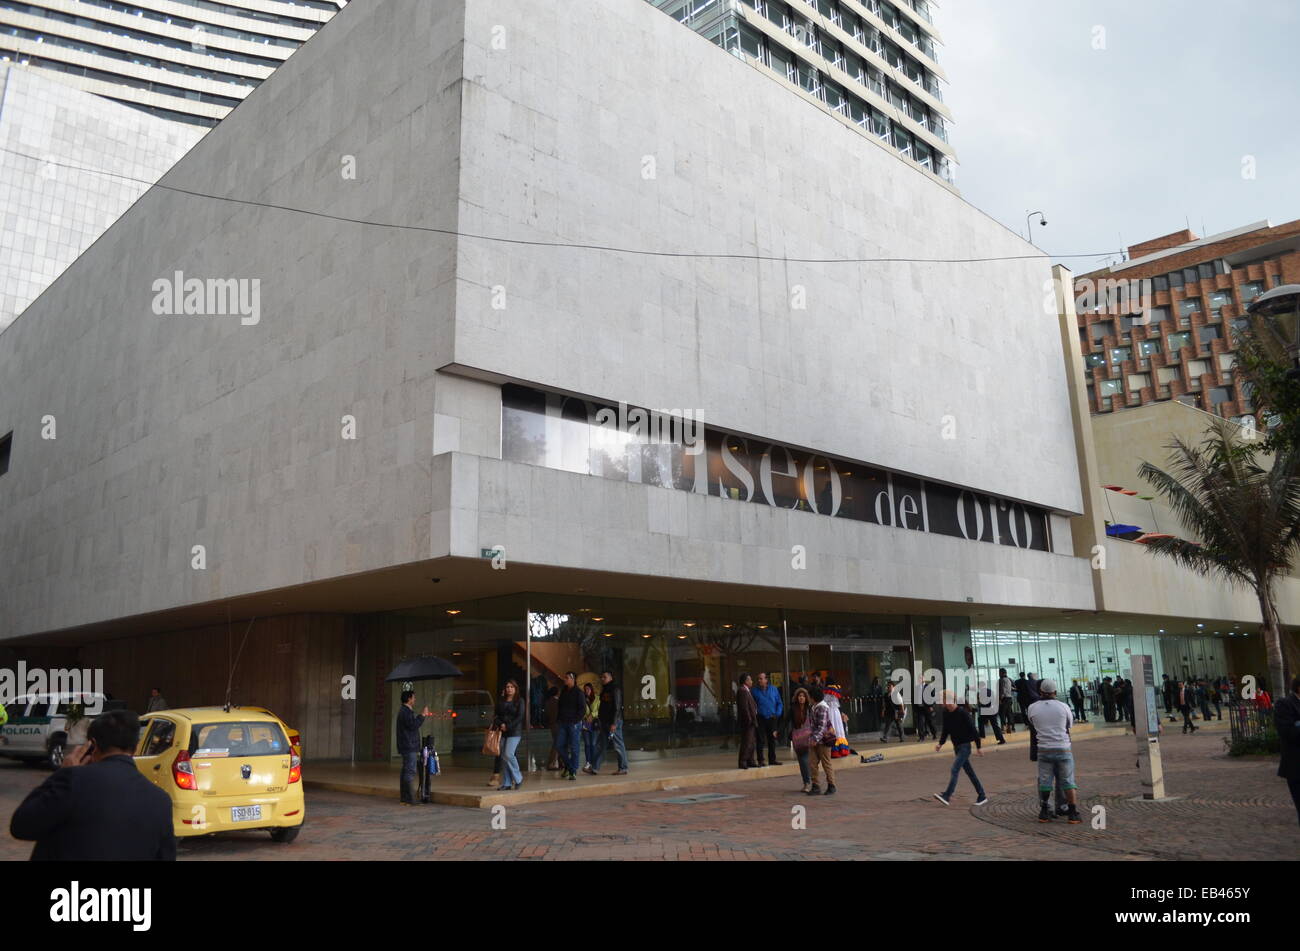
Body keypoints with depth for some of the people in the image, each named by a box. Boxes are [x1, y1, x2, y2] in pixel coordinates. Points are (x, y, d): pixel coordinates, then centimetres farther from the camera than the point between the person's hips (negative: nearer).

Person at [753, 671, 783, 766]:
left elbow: (779, 703, 10)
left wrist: (777, 714, -1)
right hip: (761, 718, -2)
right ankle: (760, 761, 3)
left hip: (772, 718, 2)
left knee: (772, 740, 9)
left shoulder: (774, 689, 6)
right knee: (761, 740, -3)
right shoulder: (755, 691, 1)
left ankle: (772, 759, 18)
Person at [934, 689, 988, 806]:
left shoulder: (962, 713, -18)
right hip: (956, 746, 8)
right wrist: (940, 743, 0)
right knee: (969, 771, 13)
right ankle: (982, 796, 22)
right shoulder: (946, 713, 4)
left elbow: (973, 730, -14)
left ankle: (947, 796, -20)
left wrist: (978, 747, -12)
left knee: (955, 769, -16)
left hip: (965, 746, -8)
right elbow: (945, 731, 12)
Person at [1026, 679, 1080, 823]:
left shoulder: (1032, 707, -3)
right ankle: (1073, 813, 8)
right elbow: (1070, 724, 12)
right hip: (1063, 749, -1)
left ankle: (1044, 812, 15)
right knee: (1068, 782, 7)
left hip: (1044, 750, 1)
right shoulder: (1063, 706, -4)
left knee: (1045, 782, 11)